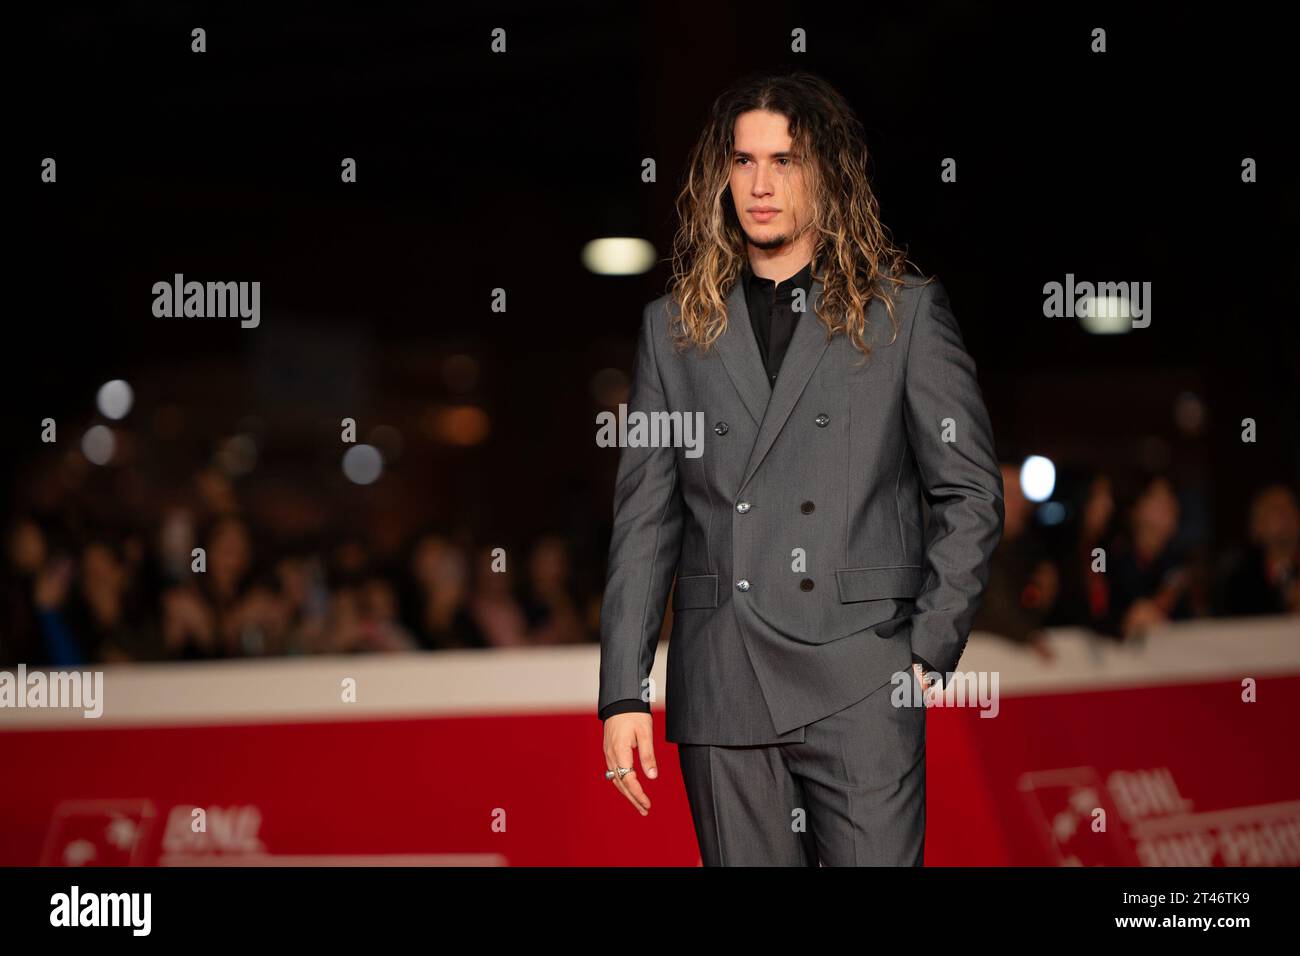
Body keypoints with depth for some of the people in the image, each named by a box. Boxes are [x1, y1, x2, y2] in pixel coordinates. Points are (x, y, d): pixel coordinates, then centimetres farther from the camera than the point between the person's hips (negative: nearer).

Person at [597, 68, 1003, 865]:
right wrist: (623, 694, 3)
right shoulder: (674, 327, 12)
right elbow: (644, 522, 10)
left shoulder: (907, 313, 5)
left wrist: (930, 651, -2)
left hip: (861, 688, -2)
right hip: (722, 698, 2)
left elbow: (971, 493, 5)